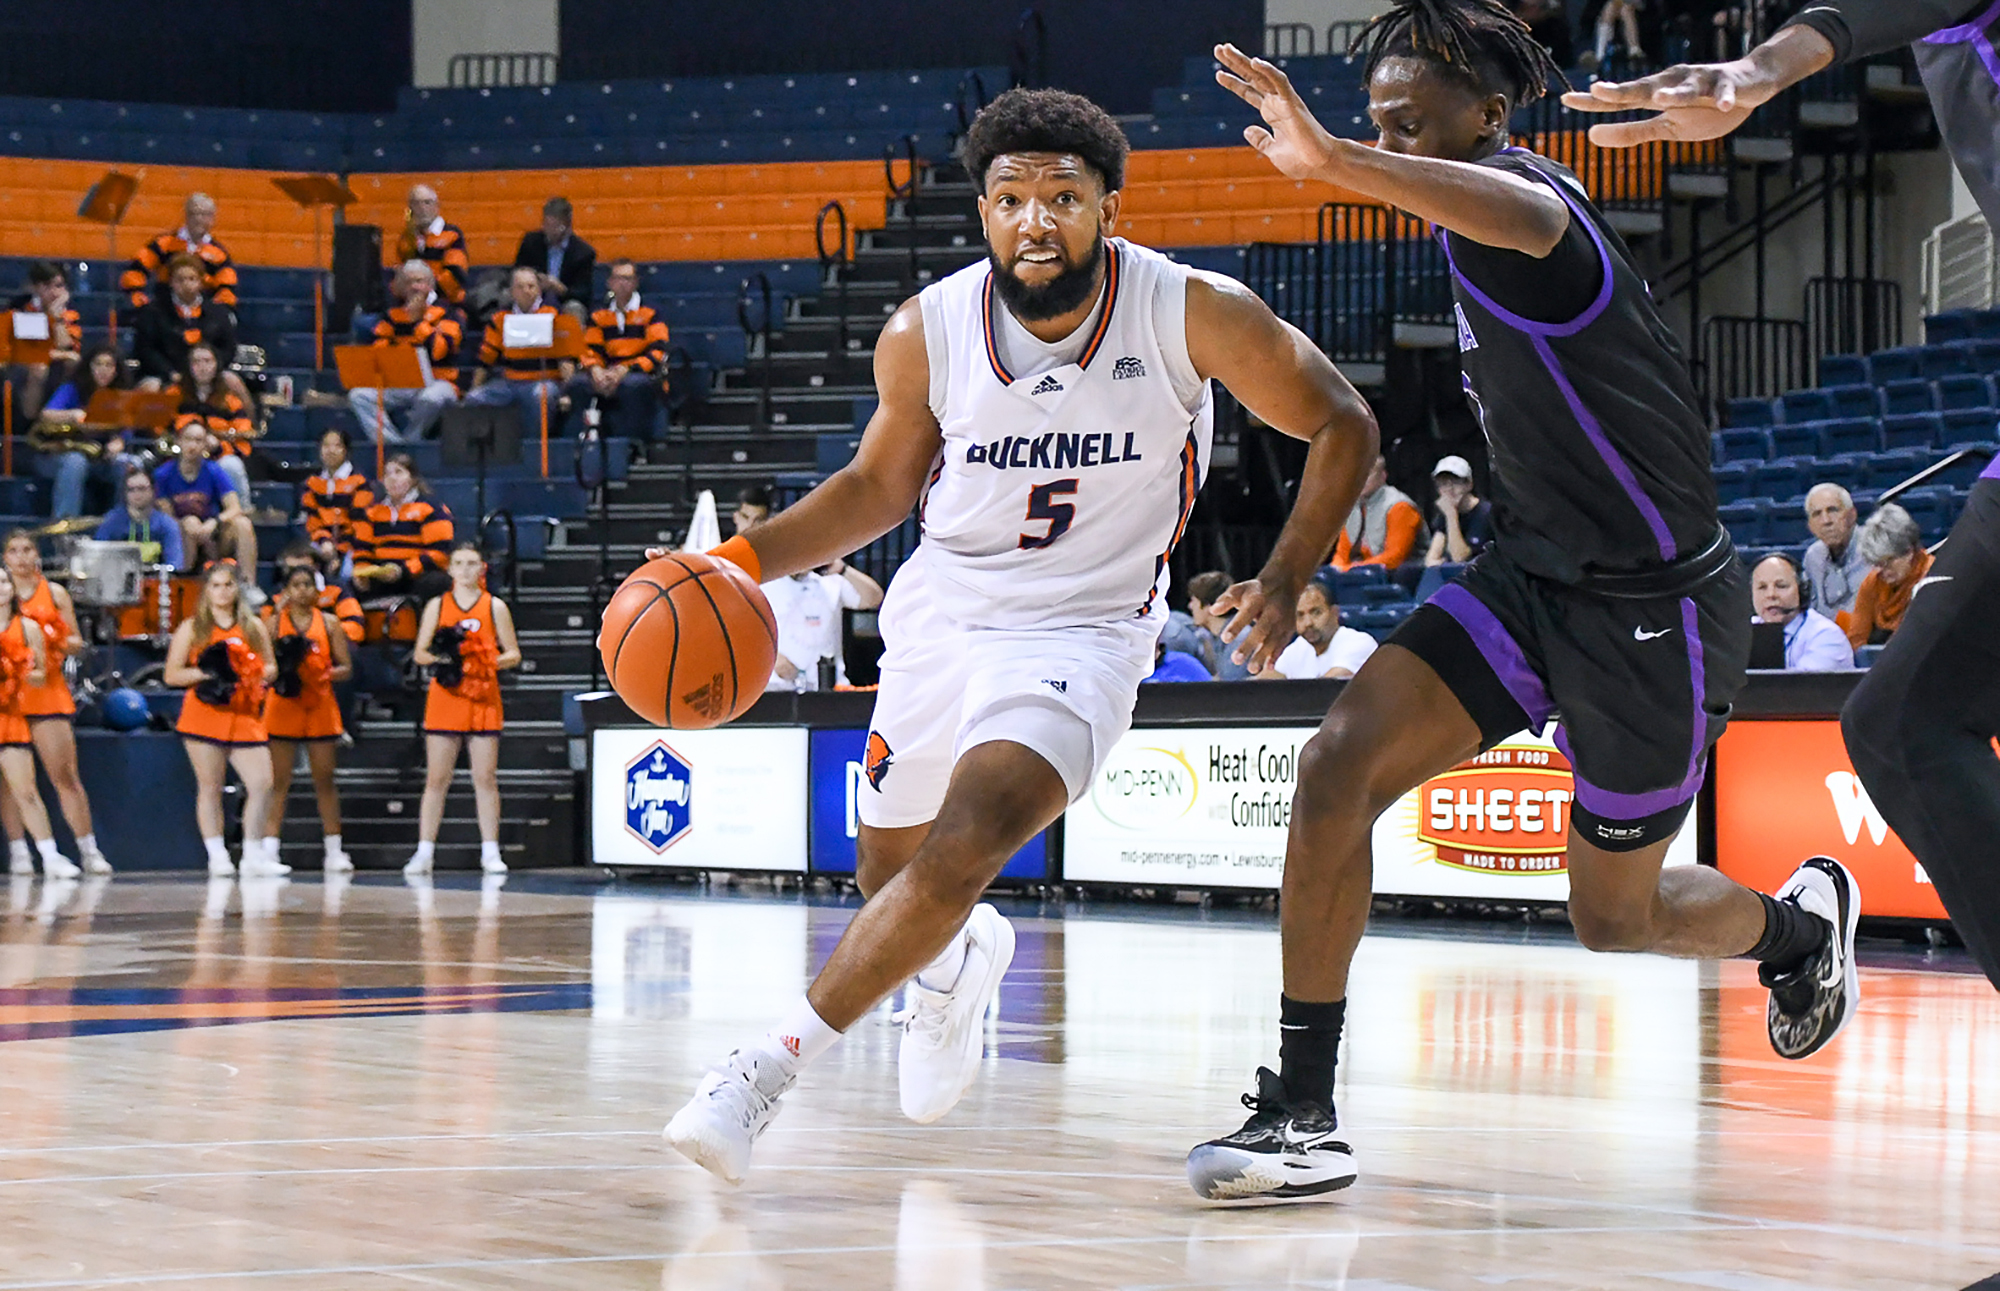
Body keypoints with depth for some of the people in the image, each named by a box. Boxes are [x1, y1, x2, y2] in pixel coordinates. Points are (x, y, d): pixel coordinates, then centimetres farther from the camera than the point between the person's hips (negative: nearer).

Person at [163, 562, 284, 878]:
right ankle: (217, 857, 4)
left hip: (245, 718, 3)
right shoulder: (192, 629, 6)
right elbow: (171, 675, 2)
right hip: (204, 718, -2)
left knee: (262, 784, -7)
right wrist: (206, 673, -12)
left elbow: (270, 667, 19)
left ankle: (254, 857, 3)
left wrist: (264, 675, -4)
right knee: (210, 788, -1)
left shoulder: (253, 627, 14)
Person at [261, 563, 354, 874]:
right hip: (283, 707, -2)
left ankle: (334, 851, 9)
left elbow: (346, 668, 5)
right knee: (279, 782, -3)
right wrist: (277, 613, -15)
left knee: (324, 781, 5)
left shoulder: (328, 623, 6)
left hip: (320, 706, 2)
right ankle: (269, 851, -3)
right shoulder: (274, 619, 2)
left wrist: (327, 673, -15)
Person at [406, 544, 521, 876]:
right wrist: (438, 658, -12)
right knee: (436, 778, -2)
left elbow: (513, 654, 7)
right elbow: (419, 653, 8)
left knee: (486, 779, -1)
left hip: (484, 700, 0)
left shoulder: (495, 607, 7)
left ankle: (490, 852, 2)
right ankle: (424, 852, 0)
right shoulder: (437, 606, 8)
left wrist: (490, 662, -12)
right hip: (444, 699, 0)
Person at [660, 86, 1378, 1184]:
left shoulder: (1192, 315, -17)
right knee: (890, 878, 19)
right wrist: (742, 561, -5)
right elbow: (881, 486, 9)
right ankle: (958, 962, 56)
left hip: (1082, 631, -4)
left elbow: (1342, 428, -4)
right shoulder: (926, 332, -9)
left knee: (965, 846, -29)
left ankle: (775, 1060, -22)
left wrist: (1283, 584, -15)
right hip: (940, 611, 4)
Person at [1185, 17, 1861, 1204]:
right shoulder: (1476, 222, 10)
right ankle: (1303, 1112, -12)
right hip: (1536, 572, 8)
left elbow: (1530, 222, -48)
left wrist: (1332, 162, -63)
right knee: (1341, 761, -14)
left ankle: (1800, 924, 43)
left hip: (1651, 605, -8)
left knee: (1613, 915, 8)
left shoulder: (1521, 184, -20)